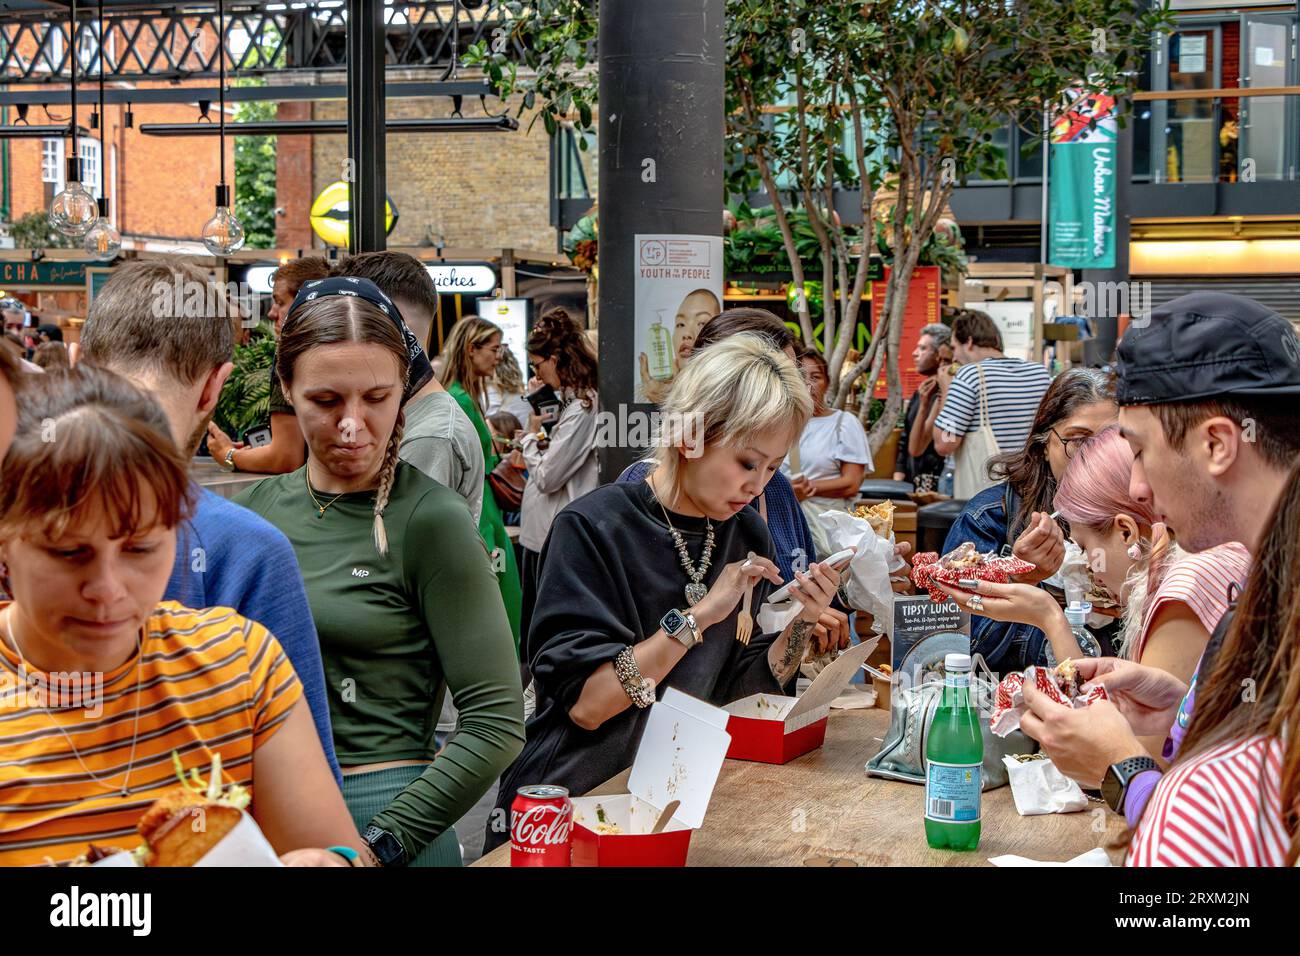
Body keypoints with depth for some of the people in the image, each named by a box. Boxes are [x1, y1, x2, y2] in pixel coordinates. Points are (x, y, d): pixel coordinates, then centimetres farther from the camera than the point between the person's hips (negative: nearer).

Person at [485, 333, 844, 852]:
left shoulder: (746, 536, 1)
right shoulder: (593, 528, -16)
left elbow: (733, 689, 5)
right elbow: (584, 703, -21)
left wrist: (803, 623, -10)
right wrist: (700, 615, -23)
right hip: (569, 803, -5)